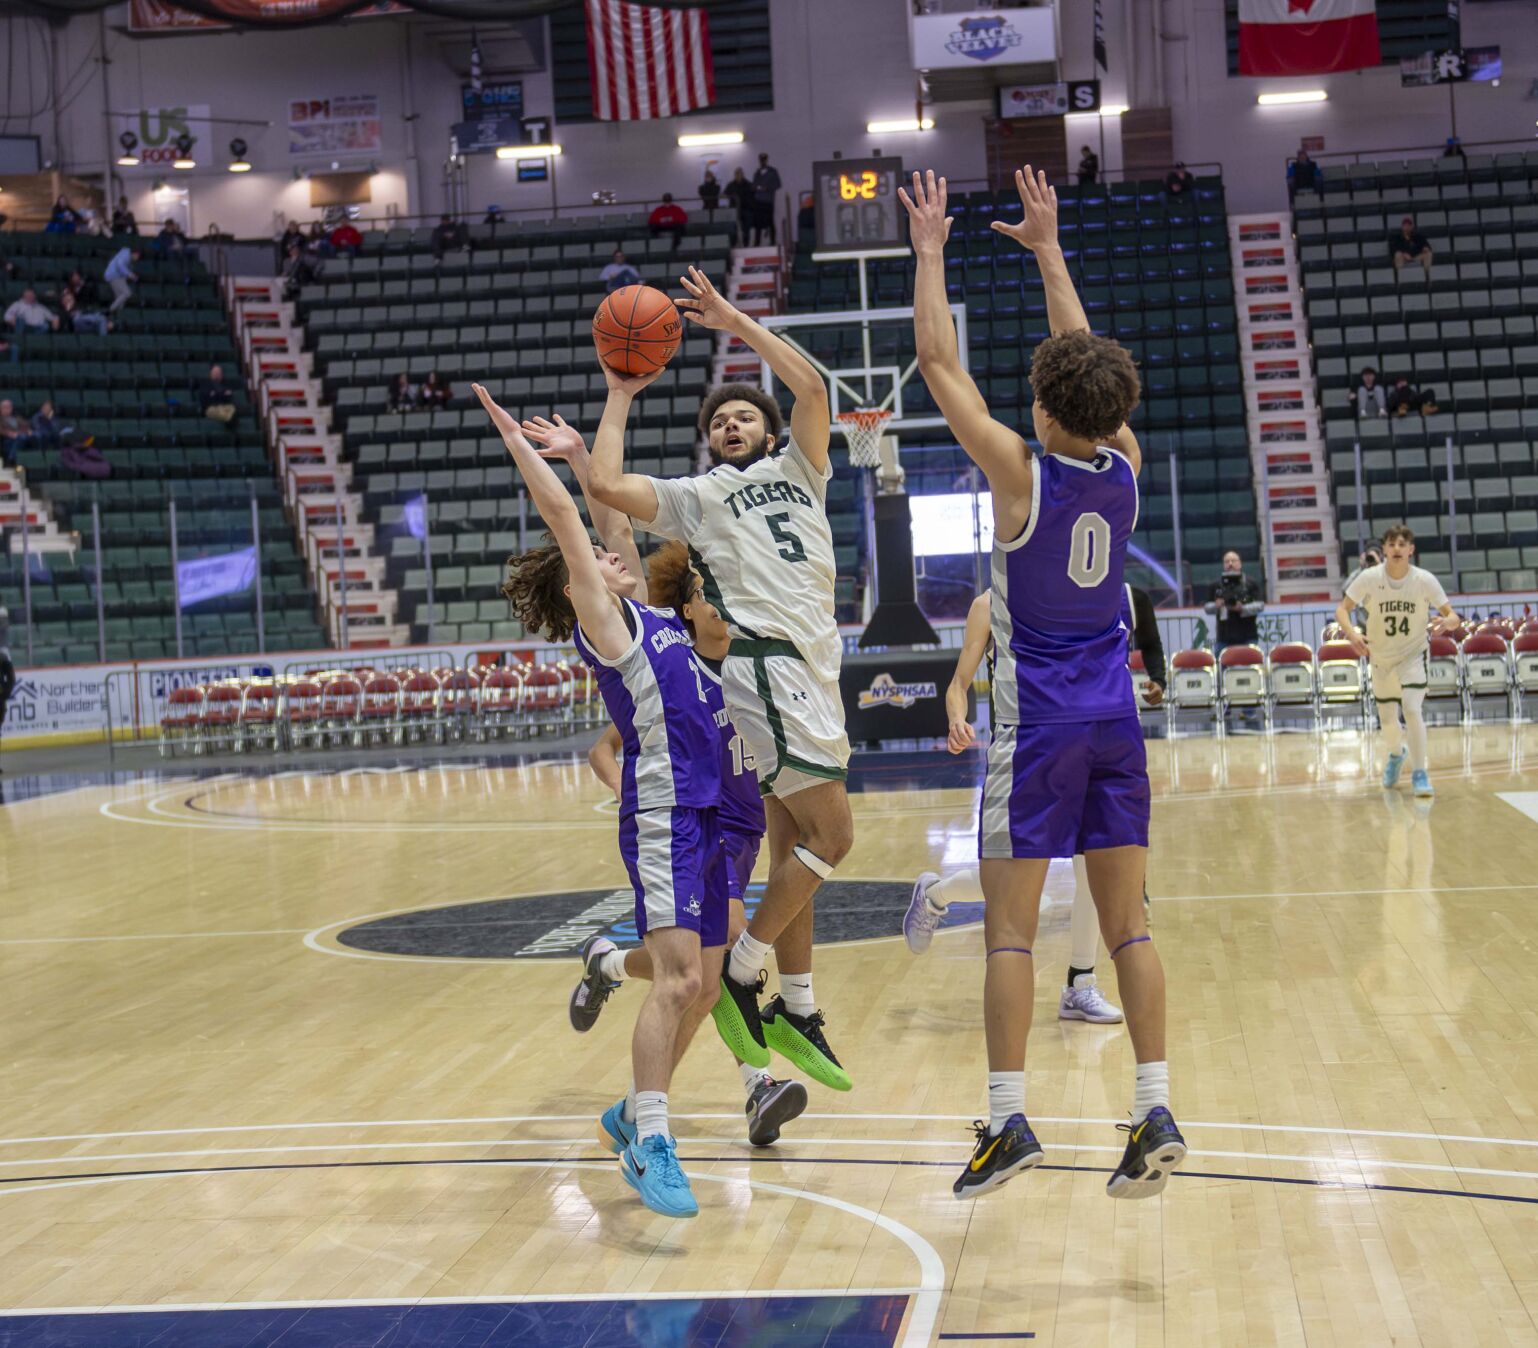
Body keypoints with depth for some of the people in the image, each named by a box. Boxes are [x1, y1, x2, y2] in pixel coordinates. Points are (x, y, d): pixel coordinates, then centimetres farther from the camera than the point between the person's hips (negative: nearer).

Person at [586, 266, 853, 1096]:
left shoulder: (800, 470, 23)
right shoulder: (694, 497, 12)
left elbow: (812, 389, 8)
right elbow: (605, 483, -3)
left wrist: (736, 323, 12)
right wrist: (620, 397, 9)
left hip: (813, 667, 5)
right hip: (765, 663, -5)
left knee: (797, 848, 10)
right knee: (832, 836, -14)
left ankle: (794, 1012, 17)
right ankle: (741, 973, -3)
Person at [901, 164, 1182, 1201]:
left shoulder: (1022, 473, -13)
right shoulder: (1126, 467, 0)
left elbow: (940, 364, -7)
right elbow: (1088, 359, 15)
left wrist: (930, 251, 2)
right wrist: (1048, 249, 23)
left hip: (1037, 724, -5)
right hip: (1114, 716, 5)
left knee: (1010, 929, 0)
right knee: (1129, 924, 5)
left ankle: (1009, 1119, -2)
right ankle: (1156, 1114, 3)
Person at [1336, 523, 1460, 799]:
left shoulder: (1425, 580, -17)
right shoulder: (1369, 577, -16)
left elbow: (1453, 617, -14)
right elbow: (1342, 608, -12)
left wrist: (1446, 622, -39)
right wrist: (1352, 633, -32)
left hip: (1413, 655, -2)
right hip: (1381, 658, 2)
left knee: (1411, 709, -24)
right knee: (1388, 720, 10)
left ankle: (1420, 773, -11)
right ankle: (1396, 754, 45)